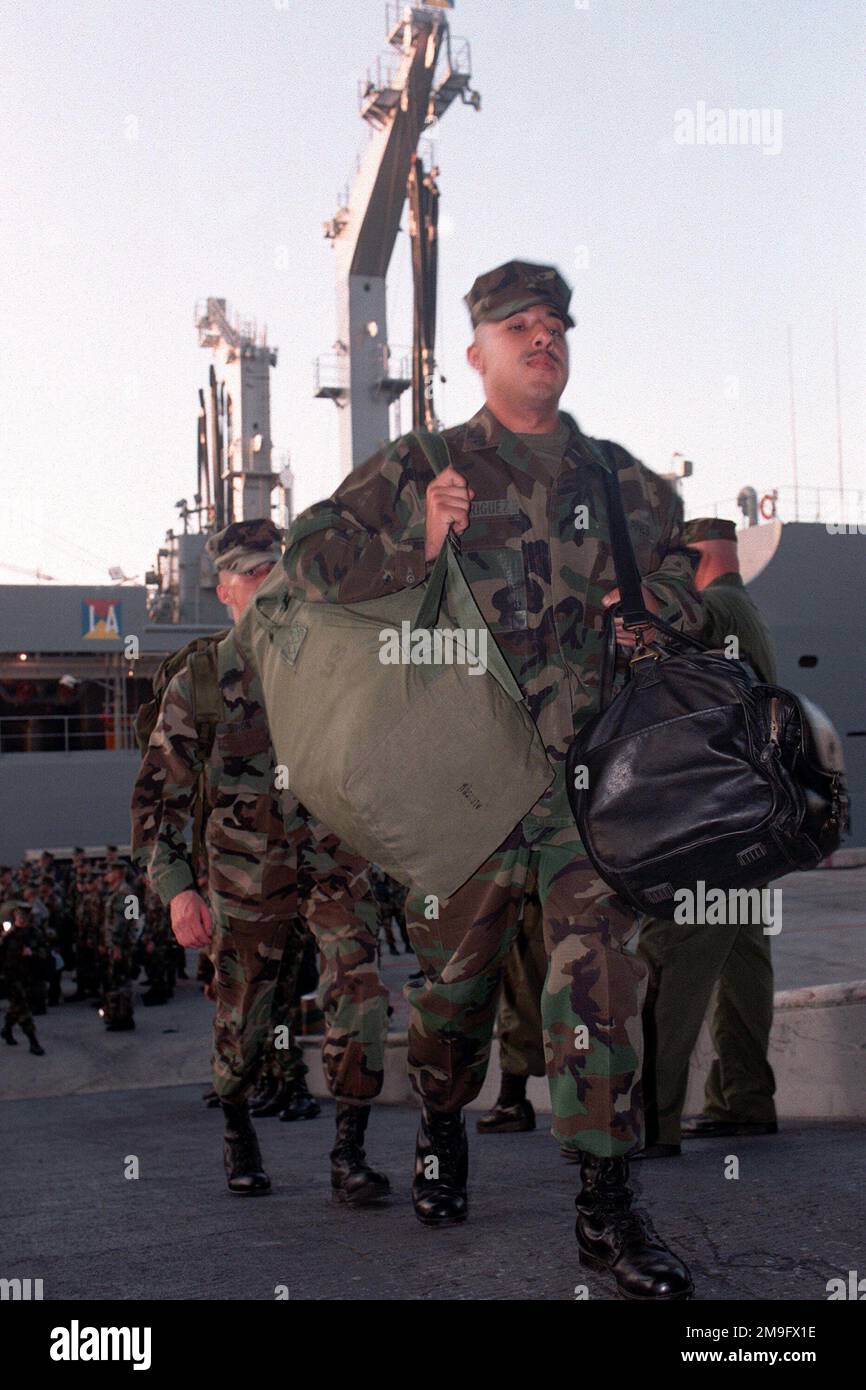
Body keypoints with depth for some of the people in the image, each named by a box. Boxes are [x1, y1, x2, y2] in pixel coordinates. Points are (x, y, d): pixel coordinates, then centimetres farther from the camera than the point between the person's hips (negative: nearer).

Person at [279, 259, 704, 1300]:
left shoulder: (623, 480, 14)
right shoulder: (419, 469, 5)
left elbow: (682, 570, 26)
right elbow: (306, 559, 2)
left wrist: (653, 607, 3)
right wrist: (414, 546, -13)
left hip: (592, 766, 2)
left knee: (602, 971, -7)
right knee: (454, 970, 10)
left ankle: (607, 1208, 2)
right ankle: (440, 1131, 38)